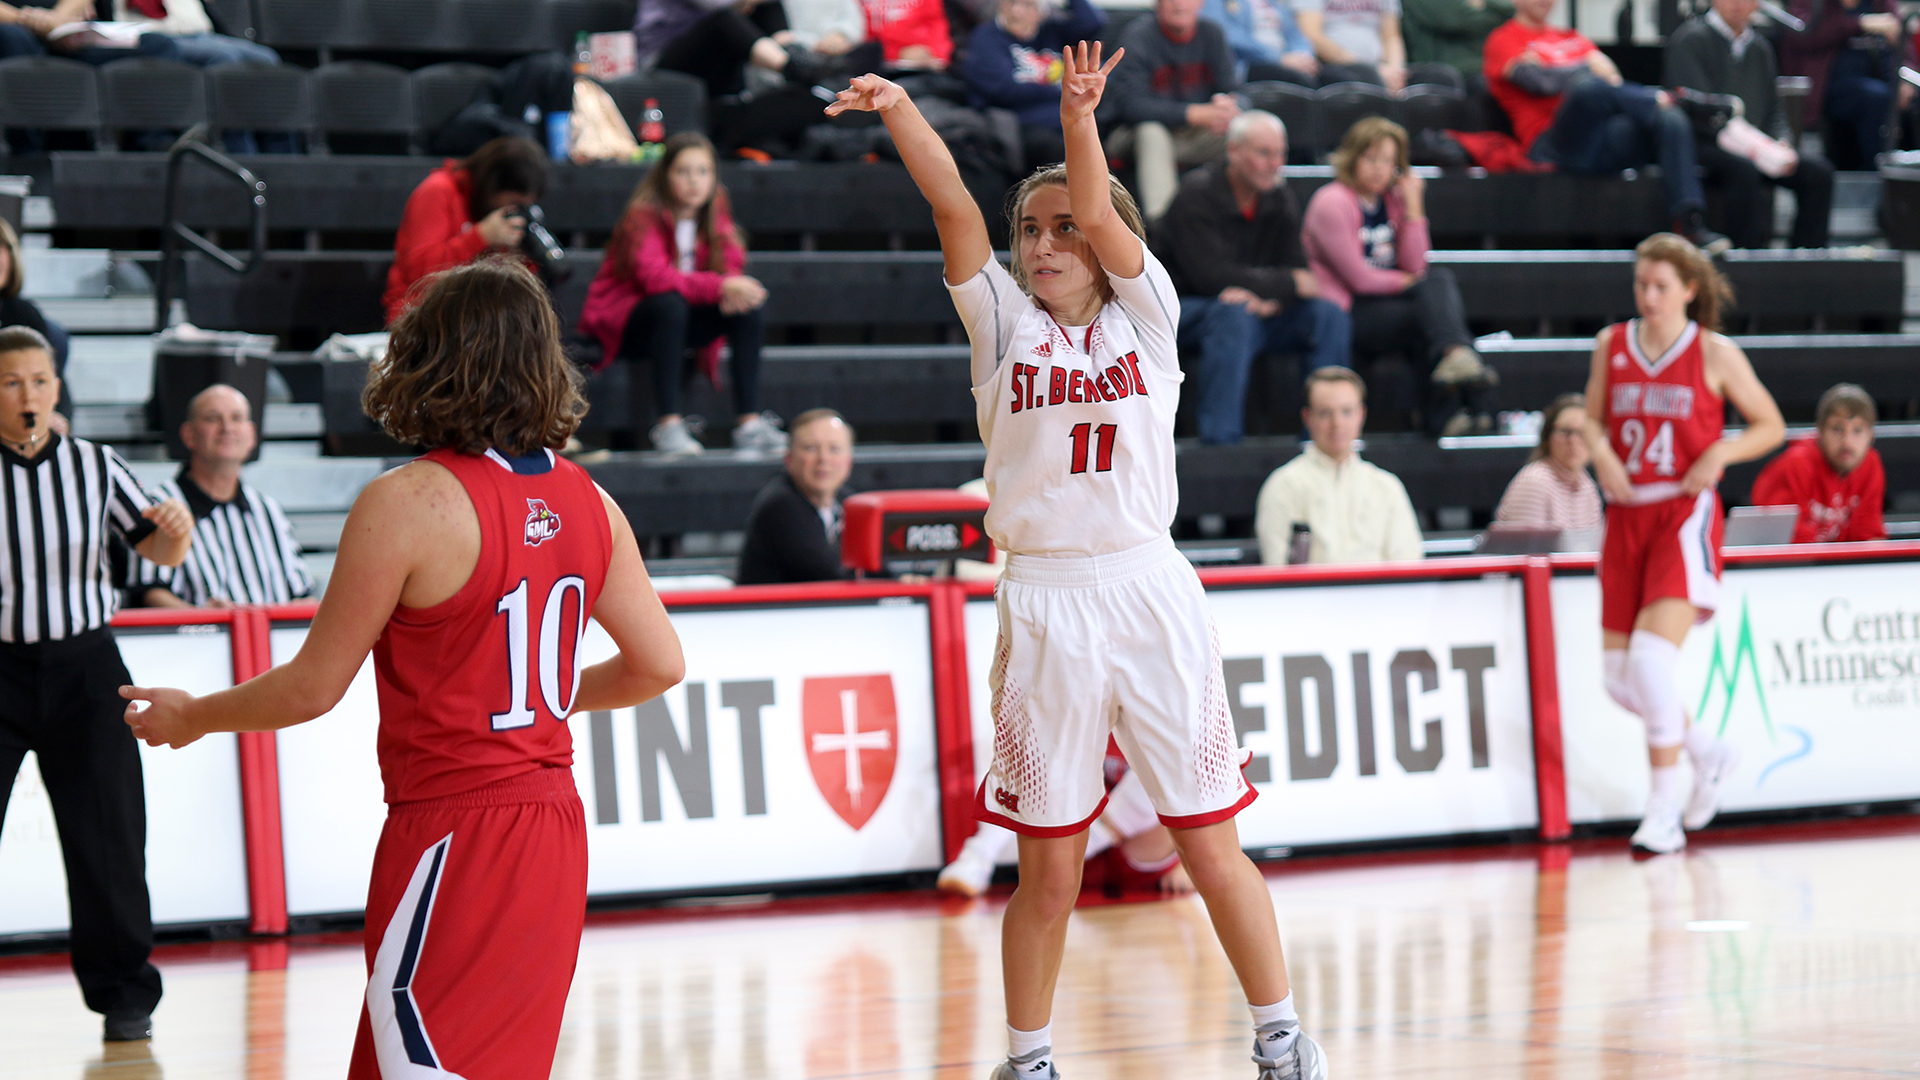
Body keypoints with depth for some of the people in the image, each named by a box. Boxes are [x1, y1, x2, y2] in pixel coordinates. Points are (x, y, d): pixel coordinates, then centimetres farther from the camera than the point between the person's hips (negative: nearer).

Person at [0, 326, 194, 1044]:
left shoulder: (93, 467, 2)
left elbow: (157, 549, 4)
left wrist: (176, 533, -17)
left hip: (81, 667, 2)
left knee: (106, 836, 4)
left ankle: (122, 992, 16)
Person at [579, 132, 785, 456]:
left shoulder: (714, 211, -1)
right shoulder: (643, 216, -21)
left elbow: (731, 265, -2)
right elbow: (654, 276, -35)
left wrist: (735, 289, -28)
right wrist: (721, 286, -43)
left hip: (679, 320, 6)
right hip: (620, 323, -6)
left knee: (748, 307, -16)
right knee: (671, 304, -37)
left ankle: (750, 423, -20)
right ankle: (668, 424, -37)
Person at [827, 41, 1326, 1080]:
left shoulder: (1145, 315, 6)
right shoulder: (1005, 324, 7)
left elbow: (1100, 219, -12)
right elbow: (952, 206, -6)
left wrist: (1079, 117, -29)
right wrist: (897, 111, -21)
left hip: (1150, 595, 0)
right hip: (1043, 611, 0)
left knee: (1213, 851, 3)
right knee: (1048, 874, 4)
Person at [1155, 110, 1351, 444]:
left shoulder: (1279, 201, 4)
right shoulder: (1198, 195, -17)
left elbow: (1295, 270, -1)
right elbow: (1211, 275, -27)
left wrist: (1270, 300, -26)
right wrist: (1290, 284, -22)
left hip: (1255, 308, 7)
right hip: (1185, 310, -7)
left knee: (1329, 314, -13)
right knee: (1234, 314, -39)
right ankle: (1220, 442, -40)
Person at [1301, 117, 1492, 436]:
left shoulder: (1392, 198, 12)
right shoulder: (1333, 203, -9)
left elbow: (1415, 266, 1)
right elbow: (1359, 279, -12)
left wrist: (1413, 206, -3)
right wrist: (1405, 281, 0)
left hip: (1389, 302, 7)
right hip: (1348, 312, -7)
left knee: (1440, 279, -21)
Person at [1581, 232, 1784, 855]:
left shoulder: (1714, 354, -3)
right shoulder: (1611, 345, 7)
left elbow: (1771, 425, 5)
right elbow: (1593, 419, 19)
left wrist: (1720, 453, -12)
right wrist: (1600, 451, -3)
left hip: (1684, 516, -5)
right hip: (1626, 517, 5)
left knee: (1652, 657, -20)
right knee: (1619, 677, 4)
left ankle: (1665, 809, -9)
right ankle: (1706, 753, 31)